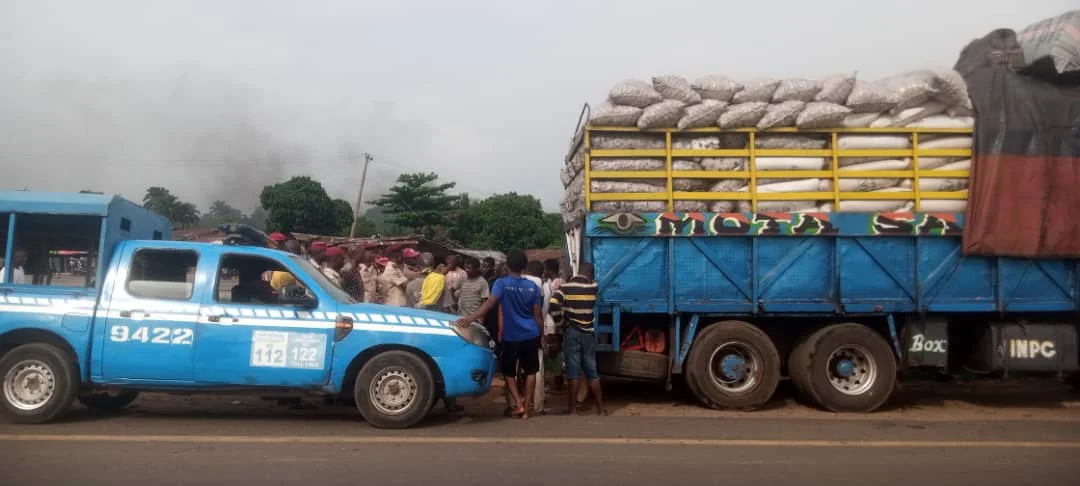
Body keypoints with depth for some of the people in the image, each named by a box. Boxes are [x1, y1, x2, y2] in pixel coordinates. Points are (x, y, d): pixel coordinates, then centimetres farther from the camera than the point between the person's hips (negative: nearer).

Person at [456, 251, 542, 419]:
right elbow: (537, 315, 4)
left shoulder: (502, 283, -8)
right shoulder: (532, 286, 2)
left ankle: (518, 404, 1)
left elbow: (490, 303, -24)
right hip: (531, 335, 3)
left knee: (509, 372, 13)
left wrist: (471, 318, -32)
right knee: (530, 371, 12)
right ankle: (526, 407, 12)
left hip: (511, 336, -2)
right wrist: (542, 335, 14)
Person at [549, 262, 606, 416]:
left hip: (571, 332, -2)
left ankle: (572, 409, 3)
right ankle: (601, 408, 13)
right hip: (588, 333, 2)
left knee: (573, 372, 0)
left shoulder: (566, 286, -6)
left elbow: (553, 303, -19)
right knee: (592, 371, 10)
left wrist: (559, 319, -6)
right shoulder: (593, 287, 0)